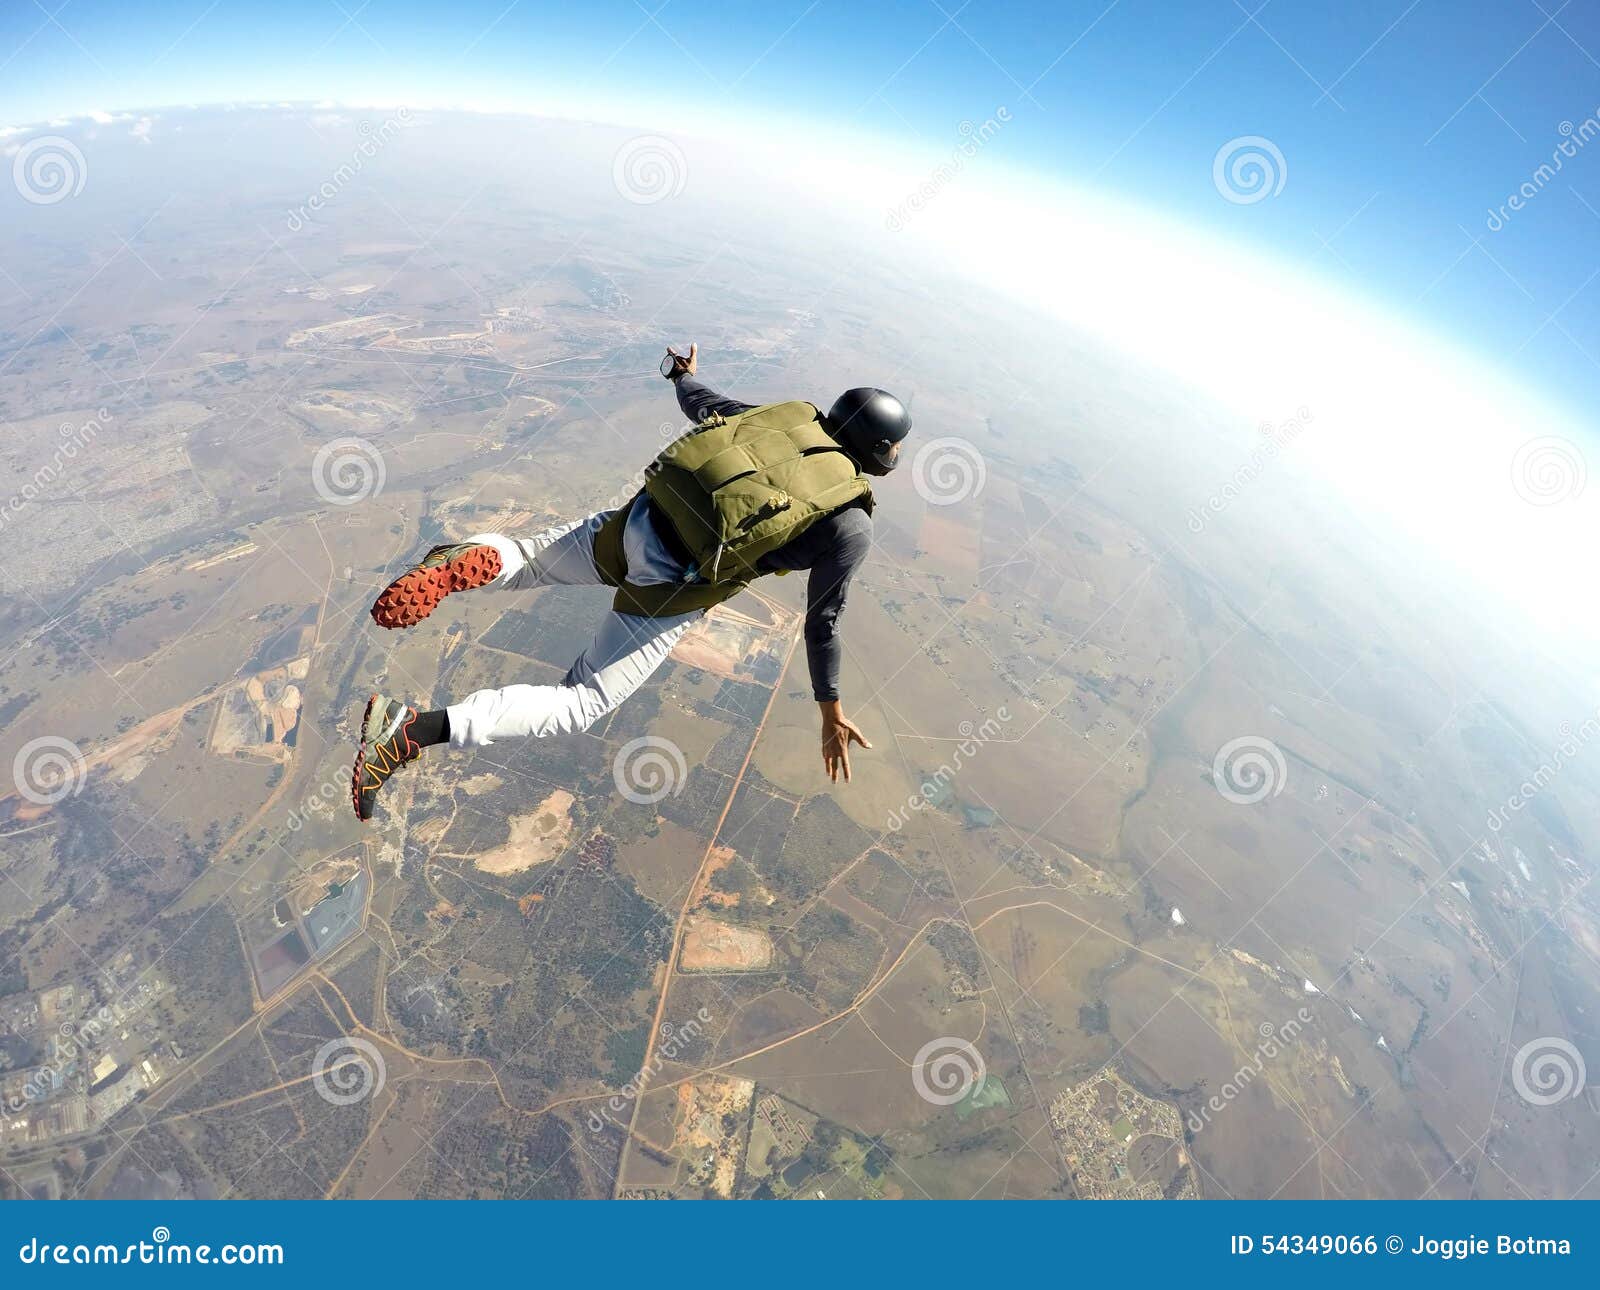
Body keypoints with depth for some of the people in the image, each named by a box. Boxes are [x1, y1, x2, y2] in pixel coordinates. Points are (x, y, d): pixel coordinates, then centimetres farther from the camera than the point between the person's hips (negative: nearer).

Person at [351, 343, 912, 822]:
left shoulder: (794, 416, 13)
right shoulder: (852, 524, -1)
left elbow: (702, 404, 26)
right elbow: (823, 618, 1)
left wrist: (683, 374, 51)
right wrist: (832, 712, 12)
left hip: (637, 520, 6)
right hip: (669, 587, -5)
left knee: (522, 560, 30)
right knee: (578, 706, 6)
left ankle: (470, 562, -5)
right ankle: (411, 729, -9)